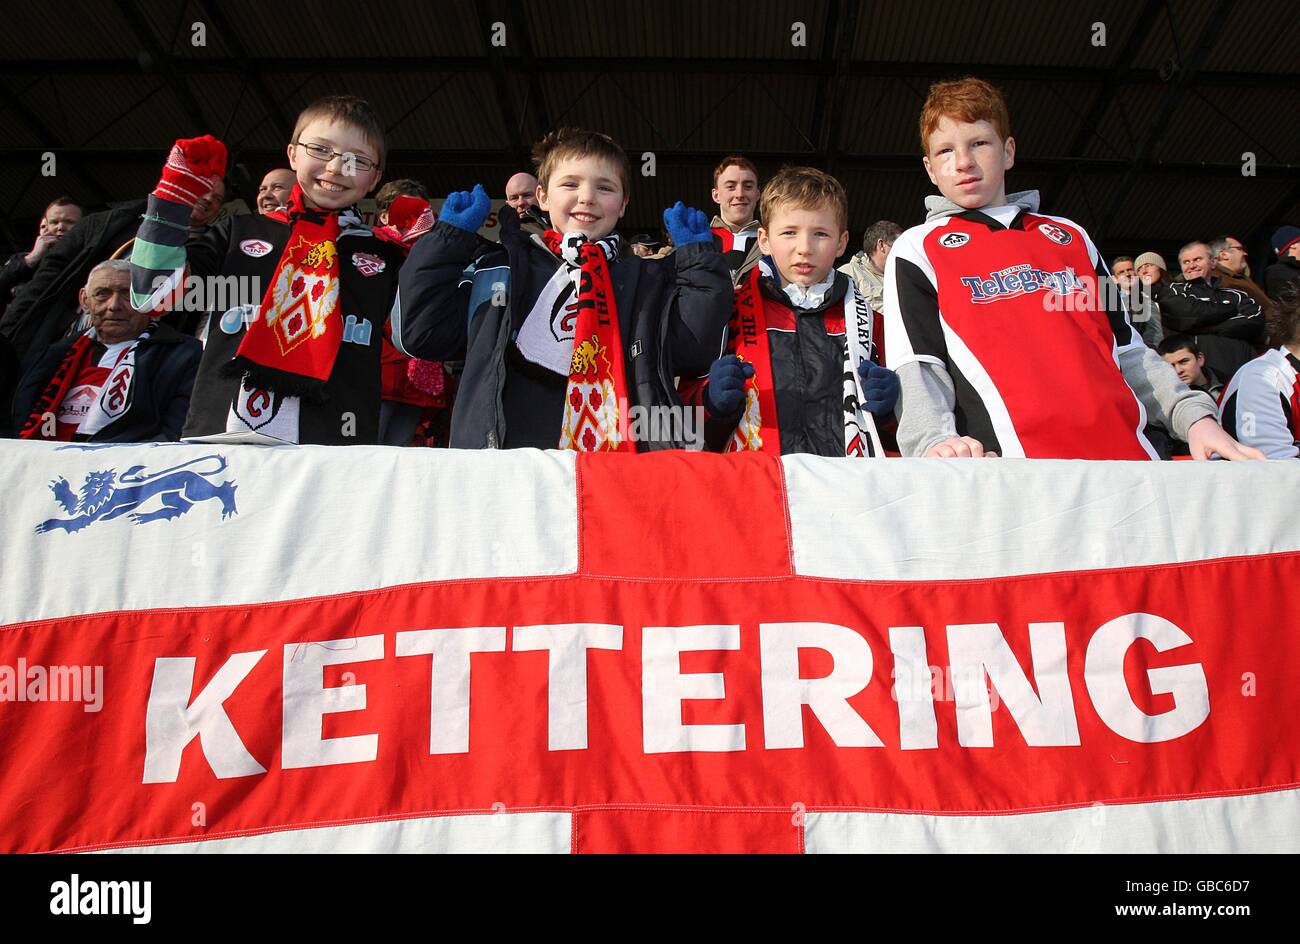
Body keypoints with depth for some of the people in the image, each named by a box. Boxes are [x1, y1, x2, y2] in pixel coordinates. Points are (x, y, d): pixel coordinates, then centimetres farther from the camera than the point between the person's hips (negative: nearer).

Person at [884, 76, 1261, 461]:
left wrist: (1194, 415, 9)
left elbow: (1127, 350, 24)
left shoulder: (1071, 237, 25)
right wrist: (933, 441, -20)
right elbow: (917, 370, -2)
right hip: (1008, 453, -4)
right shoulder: (916, 249, 12)